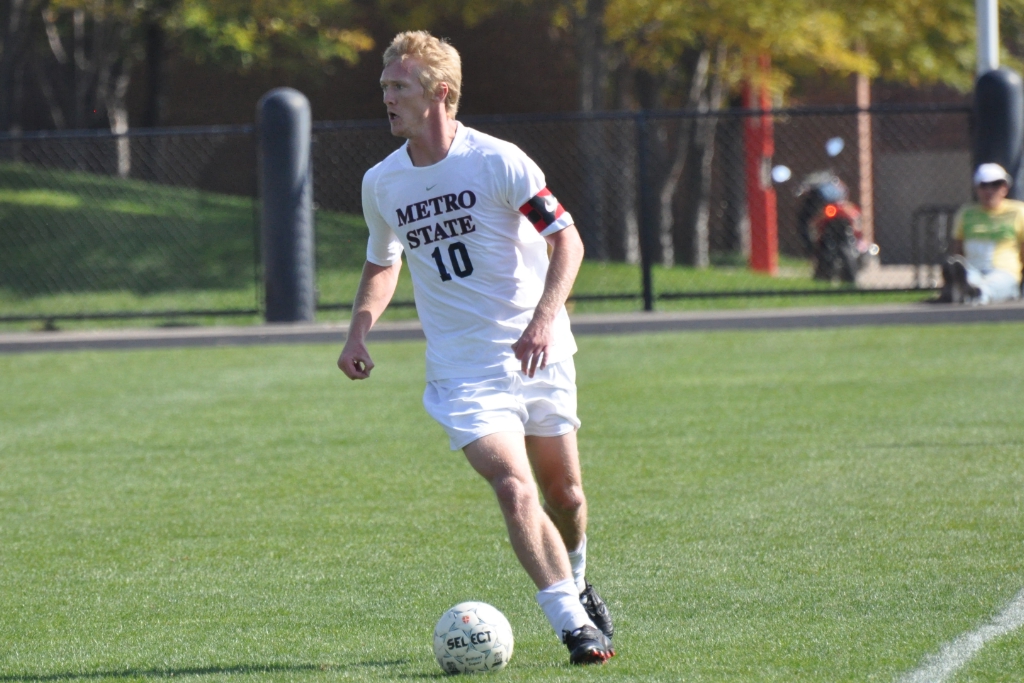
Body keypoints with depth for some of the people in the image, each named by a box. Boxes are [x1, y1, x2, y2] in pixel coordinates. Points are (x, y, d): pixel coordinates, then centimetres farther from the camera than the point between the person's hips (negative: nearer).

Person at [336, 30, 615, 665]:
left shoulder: (498, 161, -11)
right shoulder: (382, 183, 3)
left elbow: (567, 240, -10)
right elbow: (383, 263, 20)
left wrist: (544, 319, -24)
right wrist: (359, 330, 2)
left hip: (537, 352, -1)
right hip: (462, 367, 1)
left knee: (563, 490, 10)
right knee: (514, 487, -19)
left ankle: (576, 584, 41)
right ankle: (573, 624, -20)